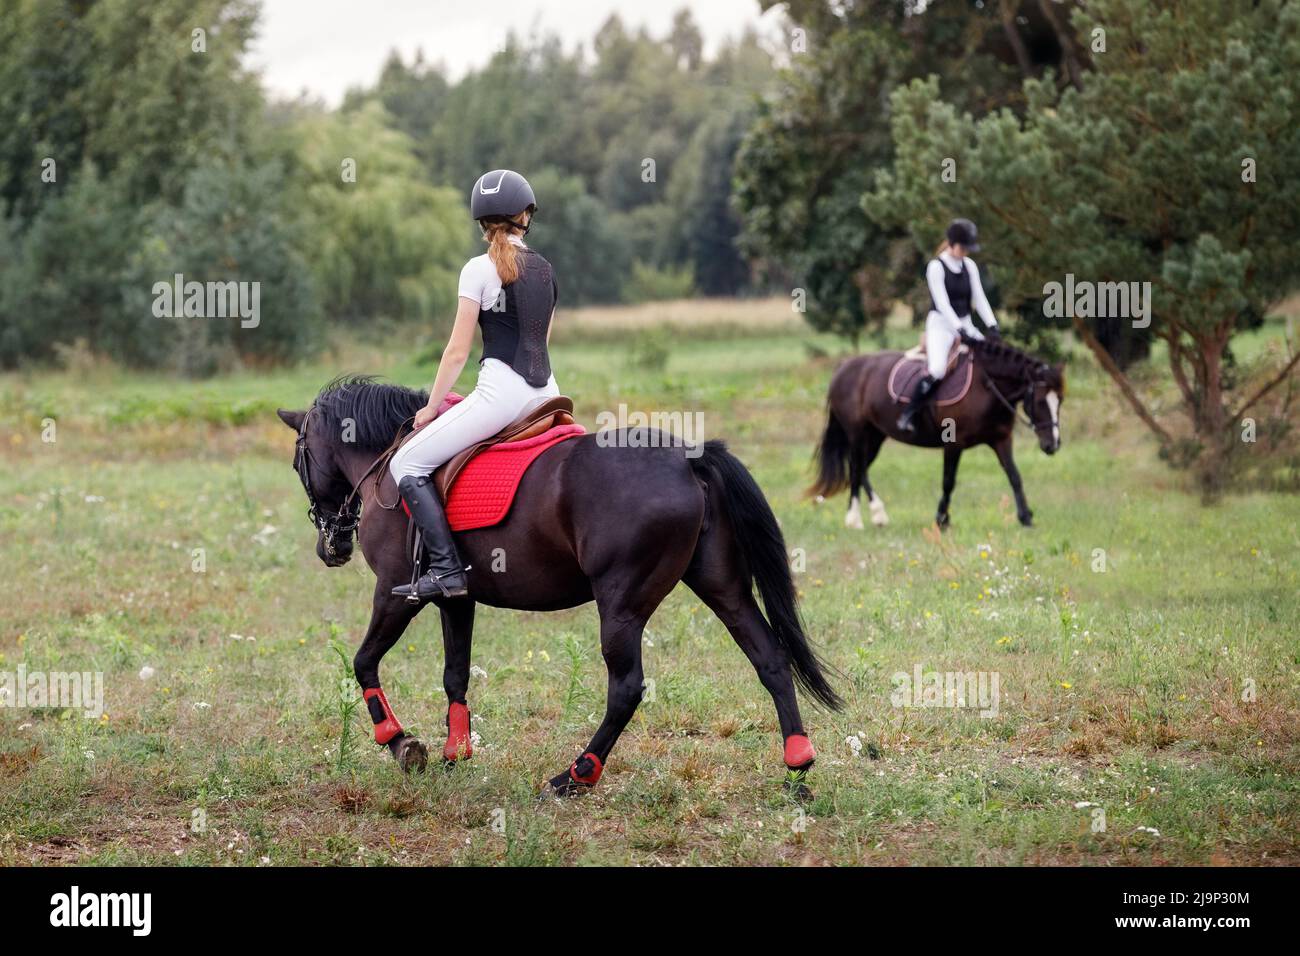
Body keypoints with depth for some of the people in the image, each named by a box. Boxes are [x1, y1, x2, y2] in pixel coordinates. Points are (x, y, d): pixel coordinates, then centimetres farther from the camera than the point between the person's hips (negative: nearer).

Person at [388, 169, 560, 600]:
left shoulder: (480, 269, -5)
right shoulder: (545, 271, 14)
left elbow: (458, 351, -6)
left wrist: (431, 408, 4)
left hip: (501, 390, -7)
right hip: (545, 390, 7)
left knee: (407, 464, -3)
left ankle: (446, 569, -15)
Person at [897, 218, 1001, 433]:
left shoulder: (970, 266, 10)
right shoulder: (936, 267, -9)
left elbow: (979, 298, 6)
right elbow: (942, 303, -17)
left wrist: (992, 327, -10)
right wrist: (961, 331, -26)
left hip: (965, 324, 7)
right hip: (941, 324, -7)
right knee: (937, 369, -29)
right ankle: (908, 415, -18)